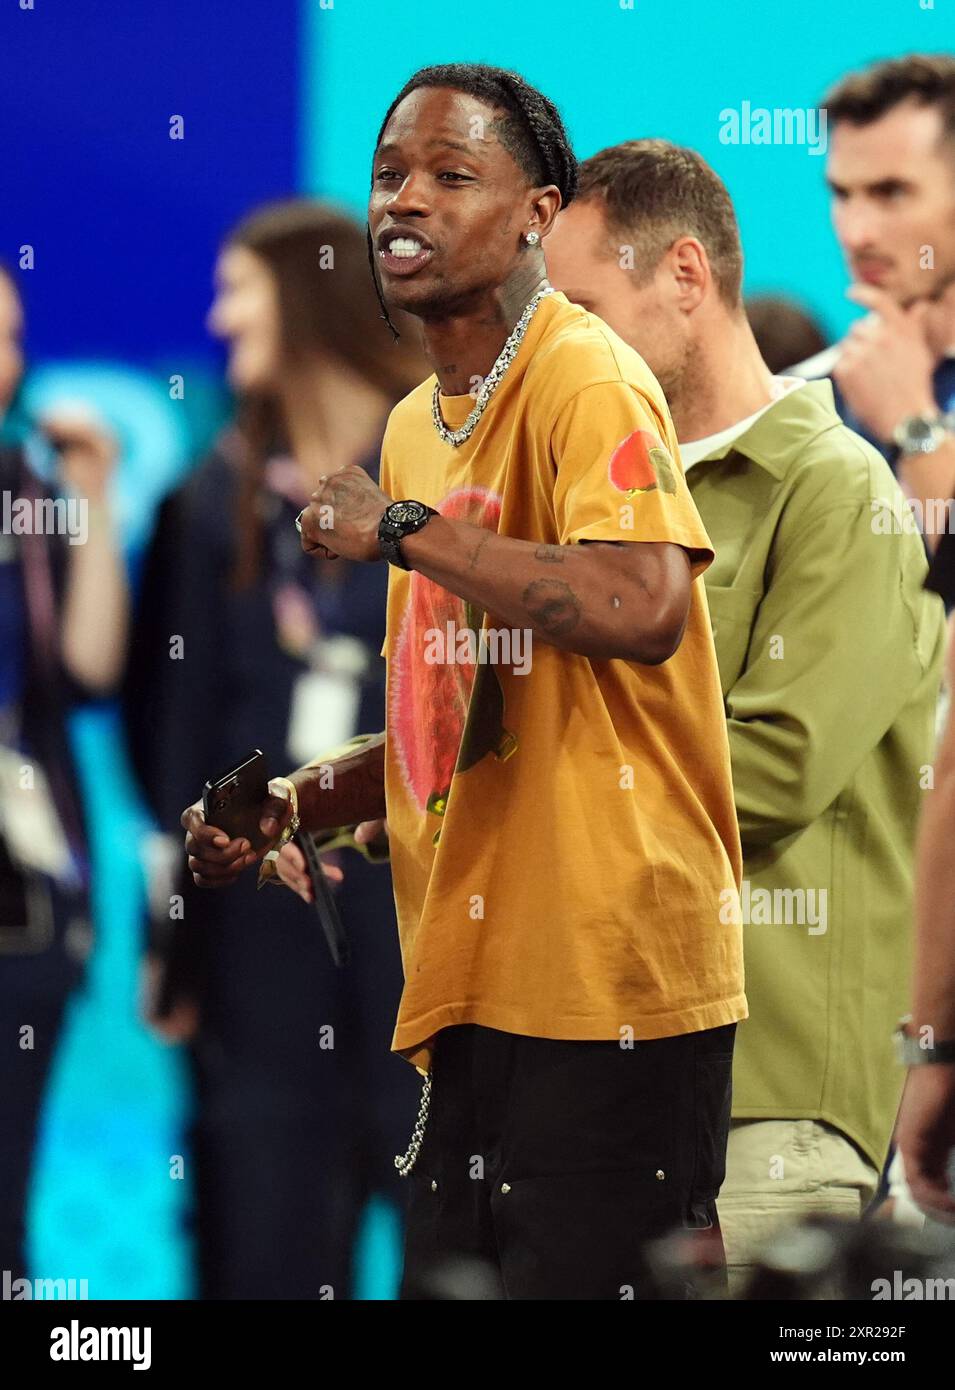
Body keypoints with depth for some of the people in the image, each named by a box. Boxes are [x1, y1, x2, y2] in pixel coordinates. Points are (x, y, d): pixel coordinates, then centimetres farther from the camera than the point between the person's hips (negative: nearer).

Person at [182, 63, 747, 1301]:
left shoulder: (584, 382, -9)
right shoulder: (418, 426, 19)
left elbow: (644, 606, -28)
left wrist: (401, 530, -19)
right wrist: (284, 812, 14)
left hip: (606, 972, -9)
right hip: (477, 981, 9)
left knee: (586, 1278, -9)